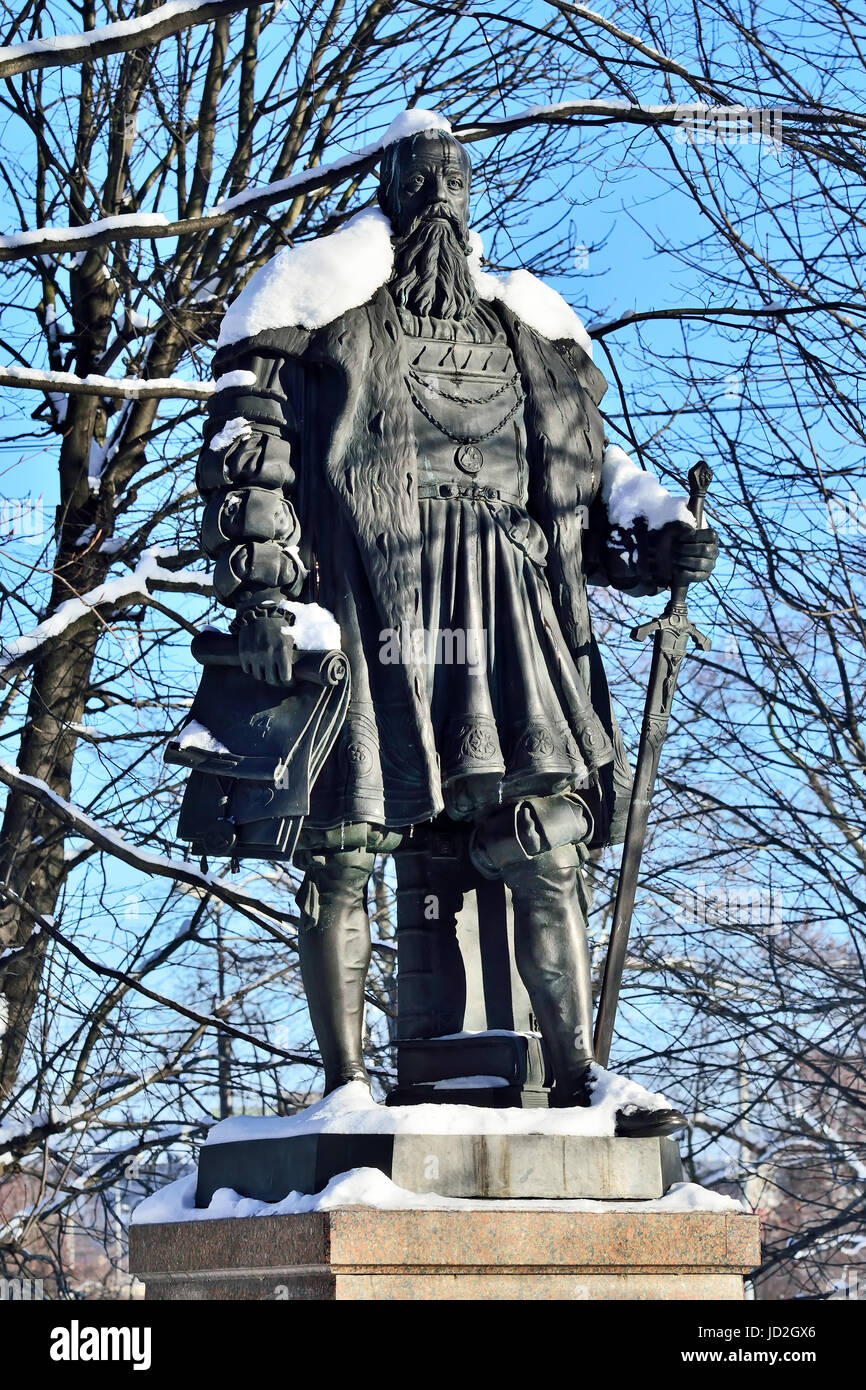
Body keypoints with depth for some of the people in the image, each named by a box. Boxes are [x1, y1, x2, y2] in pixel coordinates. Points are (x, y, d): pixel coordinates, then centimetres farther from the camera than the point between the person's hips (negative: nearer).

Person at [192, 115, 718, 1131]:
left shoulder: (525, 331, 24)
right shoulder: (319, 312, 12)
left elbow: (587, 466, 25)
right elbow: (249, 450, 4)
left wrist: (660, 536, 5)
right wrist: (258, 592, -8)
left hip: (500, 618, 3)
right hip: (355, 608, -3)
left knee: (547, 849, -6)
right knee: (339, 856, -3)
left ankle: (577, 1083, -3)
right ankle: (345, 1081, 5)